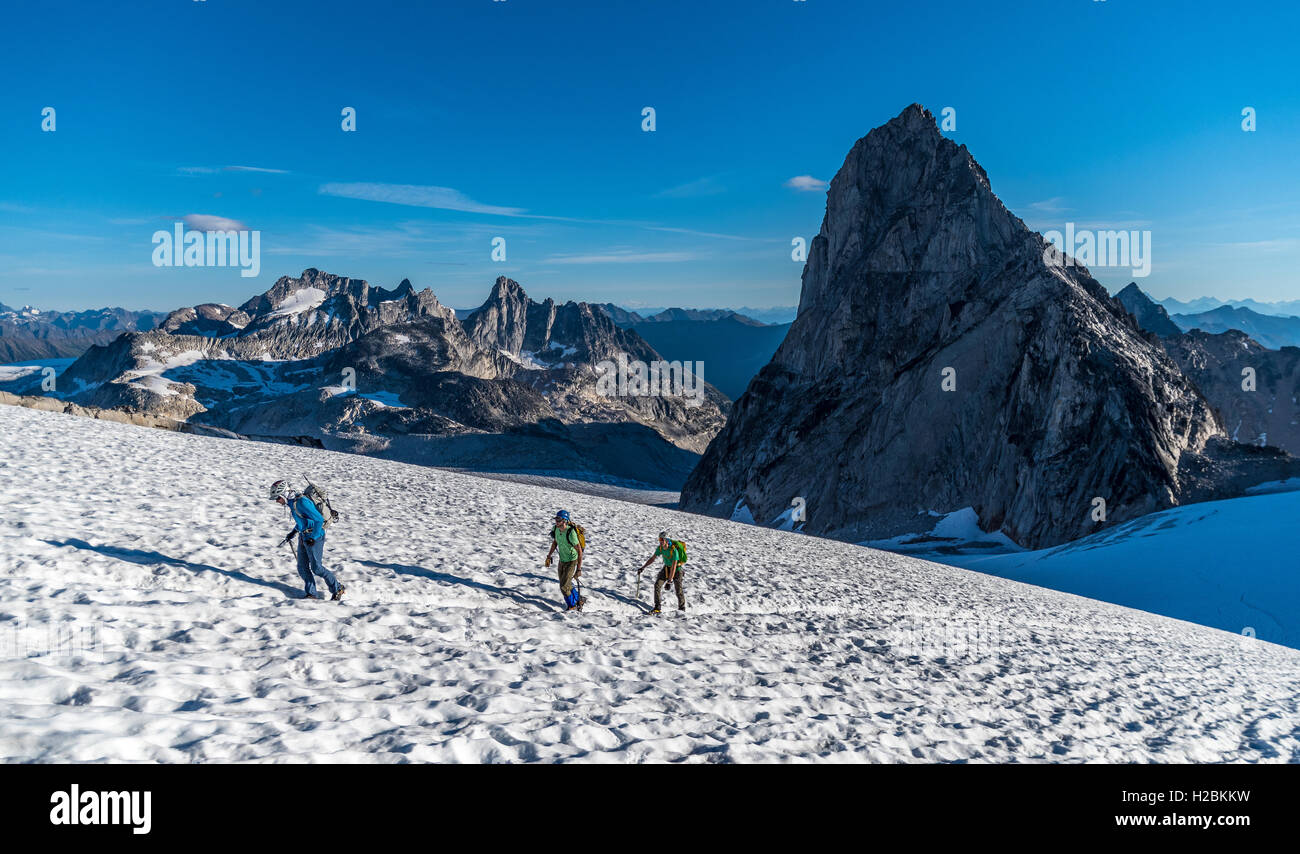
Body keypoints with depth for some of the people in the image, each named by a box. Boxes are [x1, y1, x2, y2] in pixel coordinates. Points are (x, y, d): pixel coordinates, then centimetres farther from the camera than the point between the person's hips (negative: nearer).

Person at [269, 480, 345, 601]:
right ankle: (312, 593, 19)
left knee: (316, 568, -4)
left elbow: (319, 519, -25)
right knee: (302, 567, 9)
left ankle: (338, 589, 9)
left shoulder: (302, 502, -24)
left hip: (314, 537, -9)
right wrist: (293, 533, 19)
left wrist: (313, 538, -22)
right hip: (303, 537, 9)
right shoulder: (292, 502, 6)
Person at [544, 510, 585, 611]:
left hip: (572, 562, -7)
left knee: (564, 586, -12)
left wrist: (579, 569, -25)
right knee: (564, 585, 15)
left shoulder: (571, 533, -29)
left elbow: (579, 551, -25)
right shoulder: (556, 529, -8)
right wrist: (549, 556, 14)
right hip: (562, 560, 7)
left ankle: (572, 605, 9)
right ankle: (579, 600, 36)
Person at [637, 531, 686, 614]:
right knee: (657, 584, -8)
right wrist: (643, 567, -5)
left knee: (678, 589, -5)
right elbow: (652, 558, 1)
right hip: (666, 567, 6)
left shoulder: (674, 550, -31)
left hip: (677, 569, -6)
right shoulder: (660, 548, -11)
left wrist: (670, 579, -35)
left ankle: (682, 608, 19)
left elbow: (674, 566, -33)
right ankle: (657, 607, -2)